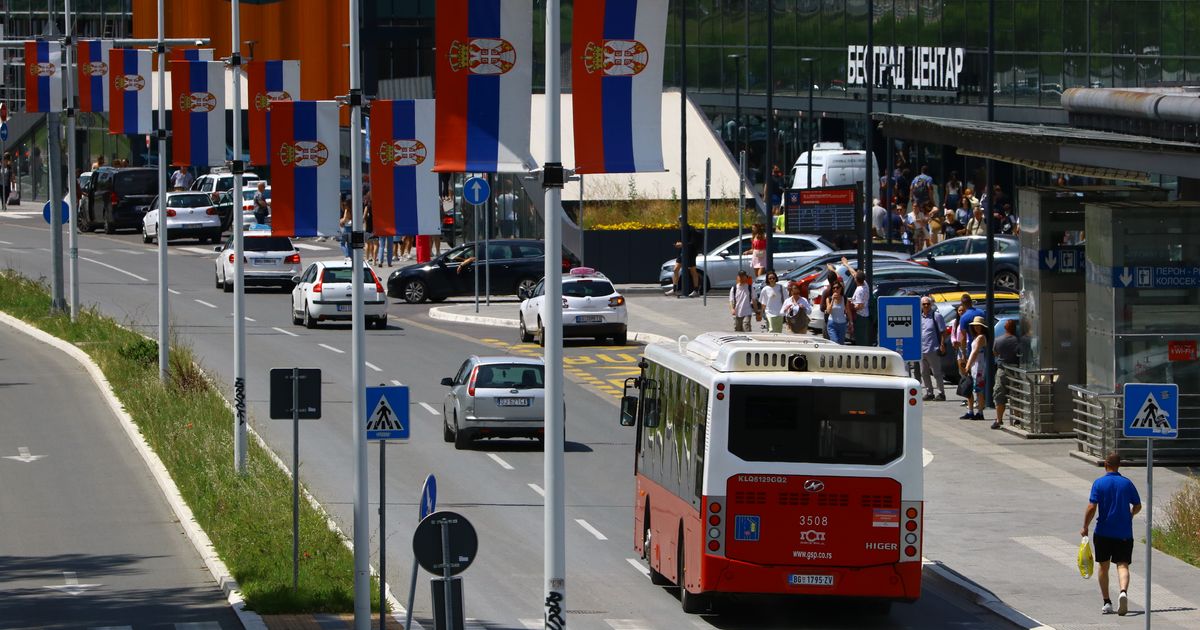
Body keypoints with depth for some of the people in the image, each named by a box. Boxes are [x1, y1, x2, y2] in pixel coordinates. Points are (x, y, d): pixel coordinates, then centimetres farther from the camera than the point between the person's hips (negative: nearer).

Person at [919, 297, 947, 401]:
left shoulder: (936, 316, -5)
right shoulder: (919, 317, 12)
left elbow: (943, 332, -6)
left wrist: (942, 345, -13)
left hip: (933, 349, -7)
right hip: (921, 350, 7)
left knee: (936, 373, -3)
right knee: (924, 373, 10)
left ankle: (941, 393, 3)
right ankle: (929, 393, 19)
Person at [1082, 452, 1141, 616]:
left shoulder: (1099, 483, -7)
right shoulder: (1127, 484, 1)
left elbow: (1091, 507, -13)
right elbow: (1137, 506, 8)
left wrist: (1085, 527, -1)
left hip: (1103, 532, -1)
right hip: (1124, 532, 1)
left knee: (1103, 566, 14)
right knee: (1122, 565, -4)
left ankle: (1107, 603, 17)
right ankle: (1123, 592, -32)